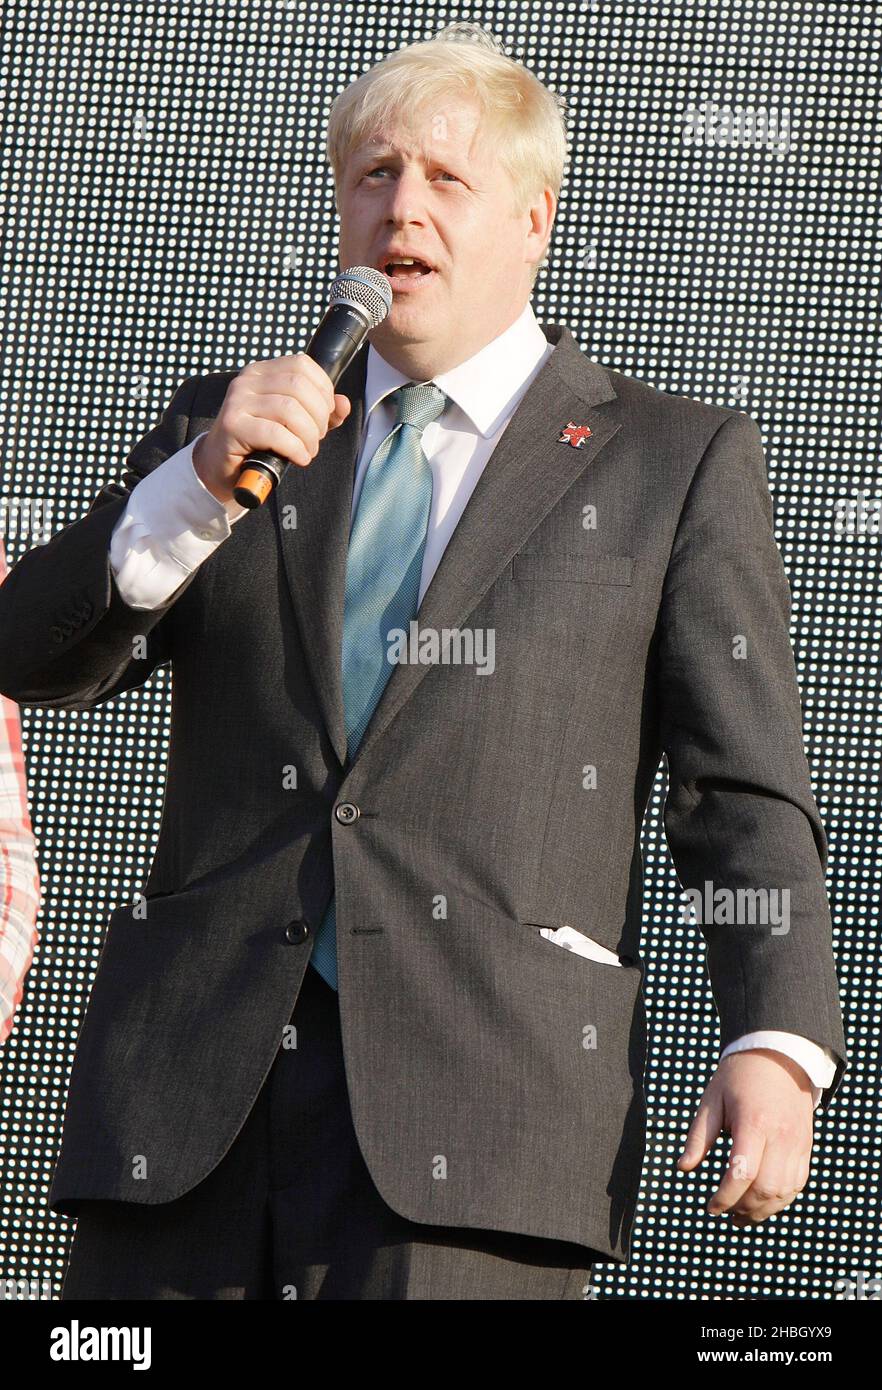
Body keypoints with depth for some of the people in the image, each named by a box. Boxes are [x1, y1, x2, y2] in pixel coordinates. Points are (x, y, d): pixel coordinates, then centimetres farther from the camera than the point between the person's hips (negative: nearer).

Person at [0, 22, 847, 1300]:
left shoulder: (676, 464, 12)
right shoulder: (227, 427, 21)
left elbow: (744, 790, 5)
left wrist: (778, 1042, -11)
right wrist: (199, 486, -8)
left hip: (480, 1098, -3)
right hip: (196, 1083, 3)